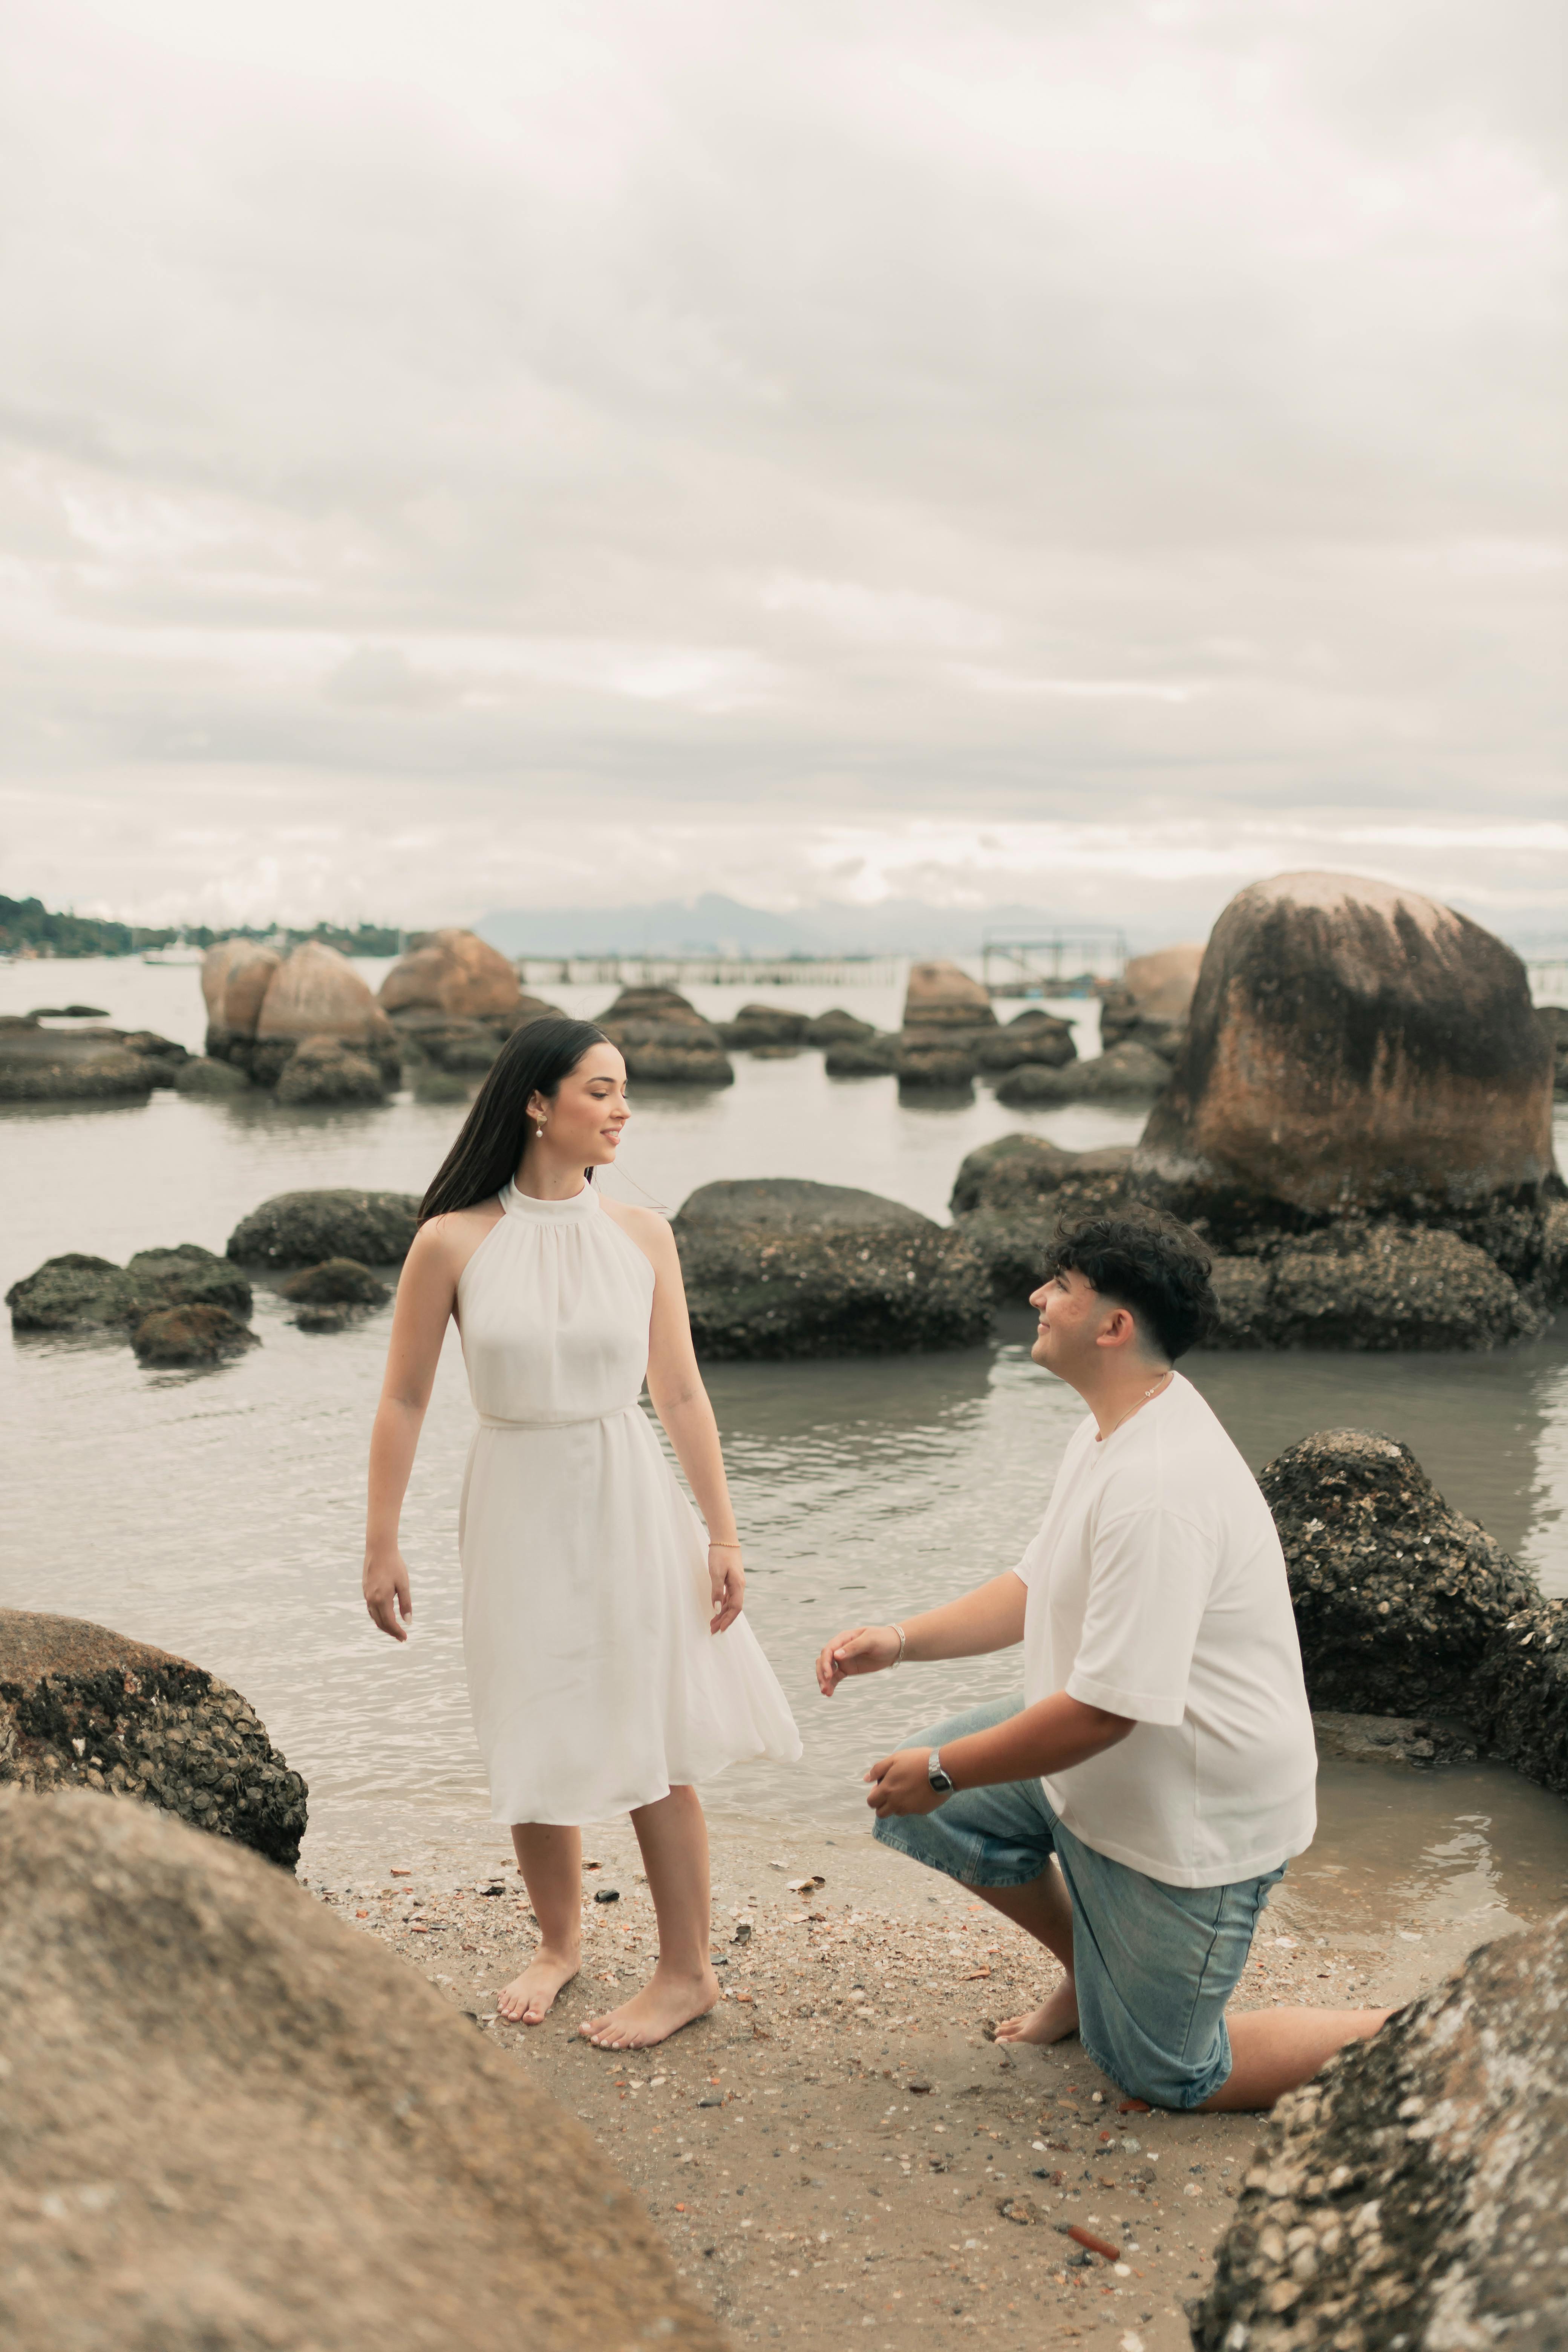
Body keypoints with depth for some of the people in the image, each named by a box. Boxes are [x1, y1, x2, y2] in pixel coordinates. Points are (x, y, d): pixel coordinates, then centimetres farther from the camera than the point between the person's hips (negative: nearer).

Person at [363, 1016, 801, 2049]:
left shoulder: (641, 1234, -2)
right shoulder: (454, 1243, -8)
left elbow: (682, 1393, 3)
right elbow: (405, 1400, -2)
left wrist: (723, 1533, 2)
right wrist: (383, 1544, -2)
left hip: (627, 1502, 0)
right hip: (518, 1507, 0)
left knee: (653, 1743, 3)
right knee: (536, 1745, 11)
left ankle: (688, 1971, 19)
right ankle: (559, 1942, 35)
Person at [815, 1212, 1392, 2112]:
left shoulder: (1159, 1485, -32)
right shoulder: (1117, 1428, 2)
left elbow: (1106, 1709, -31)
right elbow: (1040, 1587, 13)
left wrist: (942, 1771, -19)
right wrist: (902, 1640, 1)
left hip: (1195, 1815, -9)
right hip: (1115, 1772, 9)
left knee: (1161, 2073, 4)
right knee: (912, 1801, 7)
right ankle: (1095, 1973, 23)